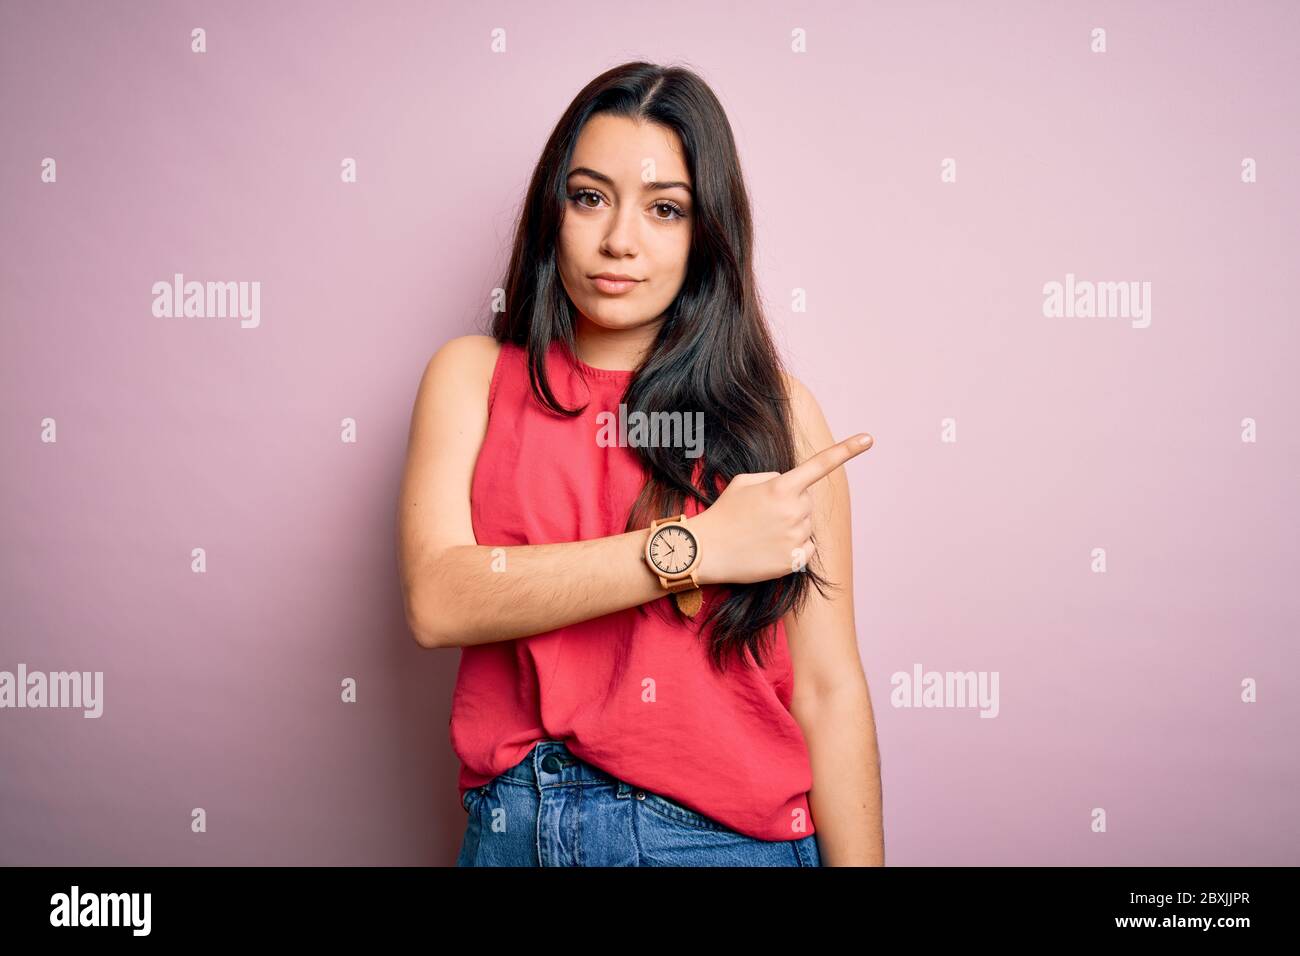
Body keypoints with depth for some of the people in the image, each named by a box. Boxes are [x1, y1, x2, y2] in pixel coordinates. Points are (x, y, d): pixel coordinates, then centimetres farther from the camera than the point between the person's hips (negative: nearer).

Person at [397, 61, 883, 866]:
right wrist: (694, 549, -17)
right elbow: (438, 601, -14)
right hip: (515, 826, 1)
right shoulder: (474, 376, 2)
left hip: (727, 830, -1)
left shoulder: (778, 410, -2)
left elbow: (829, 690, -5)